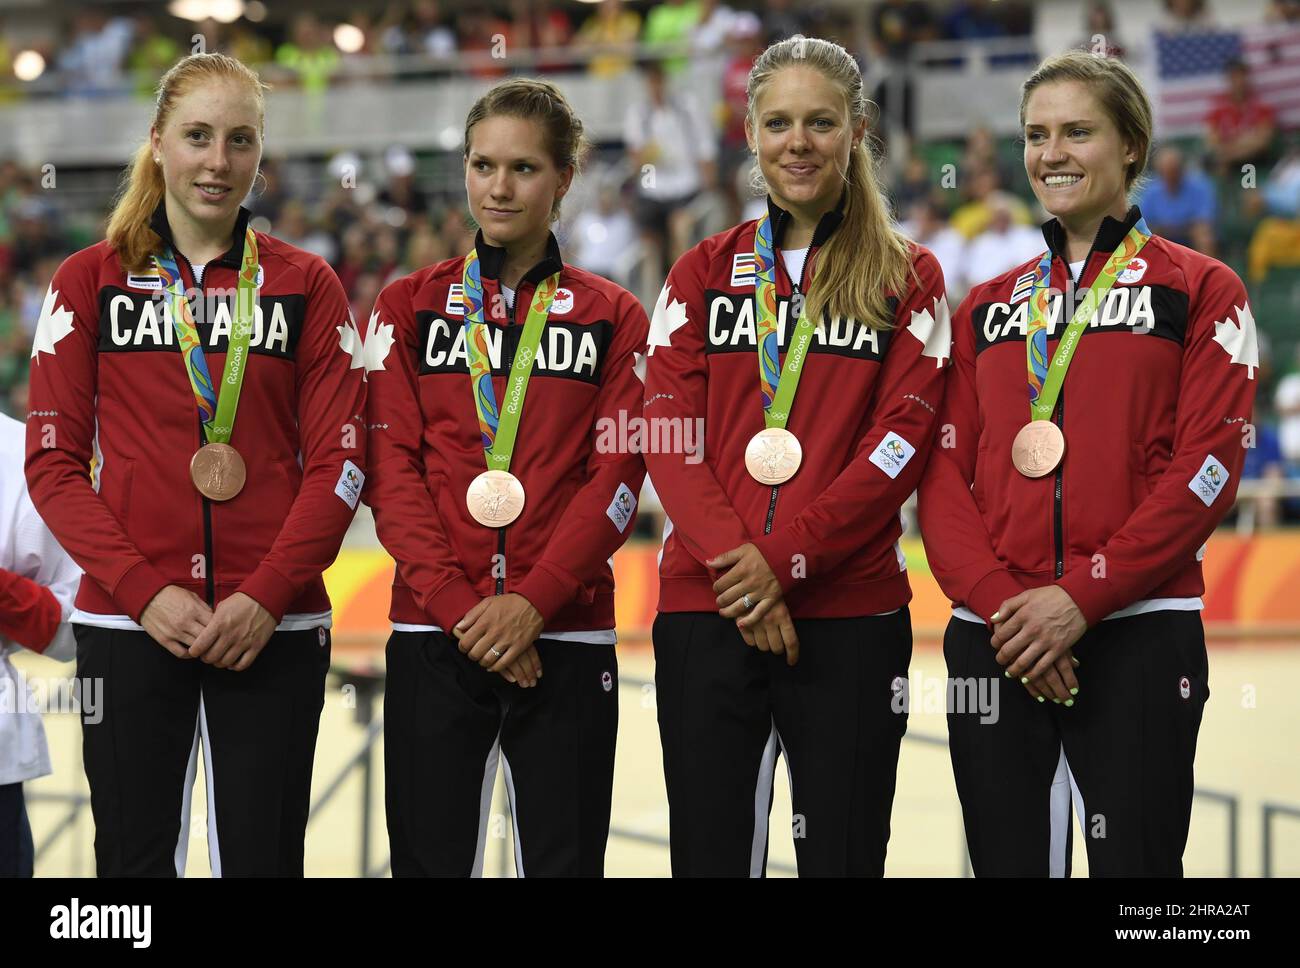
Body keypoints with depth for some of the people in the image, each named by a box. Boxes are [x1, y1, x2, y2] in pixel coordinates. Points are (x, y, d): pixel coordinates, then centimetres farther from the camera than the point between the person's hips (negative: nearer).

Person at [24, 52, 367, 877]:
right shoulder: (91, 282, 6)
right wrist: (145, 590, -11)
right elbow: (54, 463, 2)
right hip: (128, 624, 0)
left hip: (272, 628, 0)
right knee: (136, 856, 1)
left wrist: (265, 598, -11)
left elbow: (339, 460, 2)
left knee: (262, 856, 0)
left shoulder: (306, 286, 7)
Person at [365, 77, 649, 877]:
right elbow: (391, 469, 1)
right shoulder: (410, 306, 9)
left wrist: (533, 602, -14)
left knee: (564, 856, -1)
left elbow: (617, 477, -1)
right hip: (434, 635, 0)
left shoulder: (613, 317, 8)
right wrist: (458, 604, -12)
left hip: (565, 635, 0)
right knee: (432, 859, -1)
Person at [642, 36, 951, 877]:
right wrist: (735, 560, -13)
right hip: (707, 610, 2)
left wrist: (787, 558, -14)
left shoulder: (908, 278, 7)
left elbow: (904, 437, -4)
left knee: (844, 854, -1)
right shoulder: (704, 275, 12)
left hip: (850, 616, -1)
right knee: (709, 853, 1)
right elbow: (666, 434, 3)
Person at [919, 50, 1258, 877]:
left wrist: (1083, 596, -15)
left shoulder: (1200, 290, 5)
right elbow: (945, 475, 9)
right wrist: (997, 602, -9)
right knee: (1011, 861, 5)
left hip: (1137, 632, -4)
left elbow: (1210, 465, -6)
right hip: (994, 638, 4)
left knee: (1136, 862, -6)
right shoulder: (989, 308, 17)